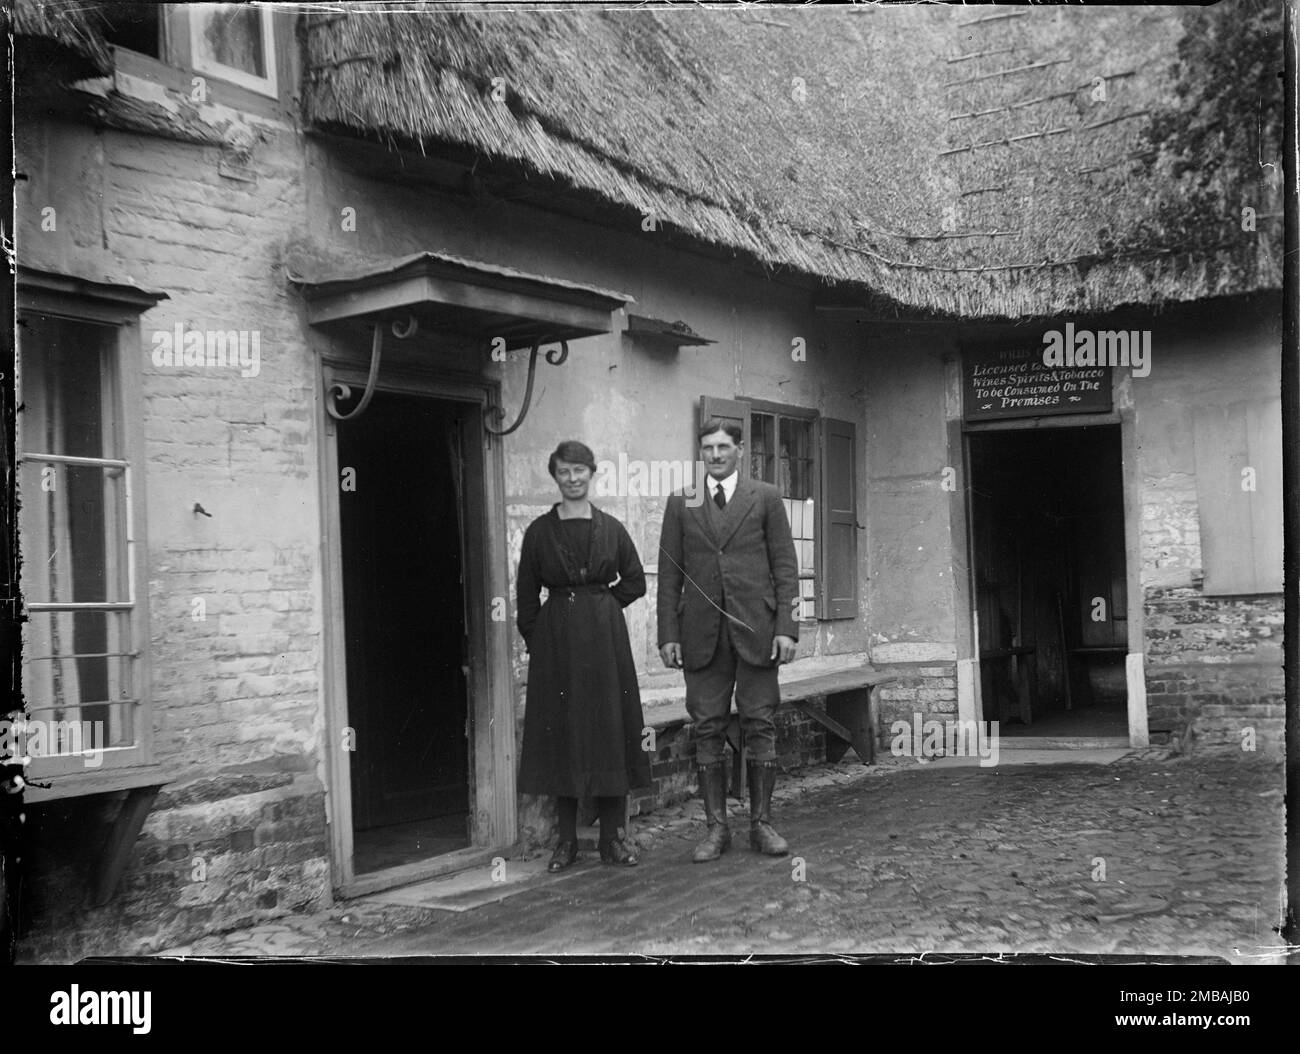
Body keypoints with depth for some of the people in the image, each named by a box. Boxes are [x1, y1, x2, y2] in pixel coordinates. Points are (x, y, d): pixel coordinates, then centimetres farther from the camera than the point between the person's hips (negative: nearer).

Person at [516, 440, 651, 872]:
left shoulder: (611, 528, 6)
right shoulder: (539, 531, 4)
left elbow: (635, 582, 11)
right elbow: (526, 594, 6)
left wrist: (600, 604, 2)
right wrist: (534, 640, 0)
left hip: (605, 640, 1)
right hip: (556, 642, 0)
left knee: (611, 730, 1)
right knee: (560, 733, 1)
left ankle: (613, 836, 10)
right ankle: (566, 839, 11)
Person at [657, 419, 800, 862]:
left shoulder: (765, 498, 7)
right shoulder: (680, 504, 11)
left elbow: (785, 566, 4)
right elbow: (669, 574, 8)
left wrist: (786, 626, -5)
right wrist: (668, 634, 1)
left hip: (755, 628, -1)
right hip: (702, 634, 1)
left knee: (760, 726, 2)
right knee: (708, 730, 3)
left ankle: (761, 822, 12)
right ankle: (717, 827, 11)